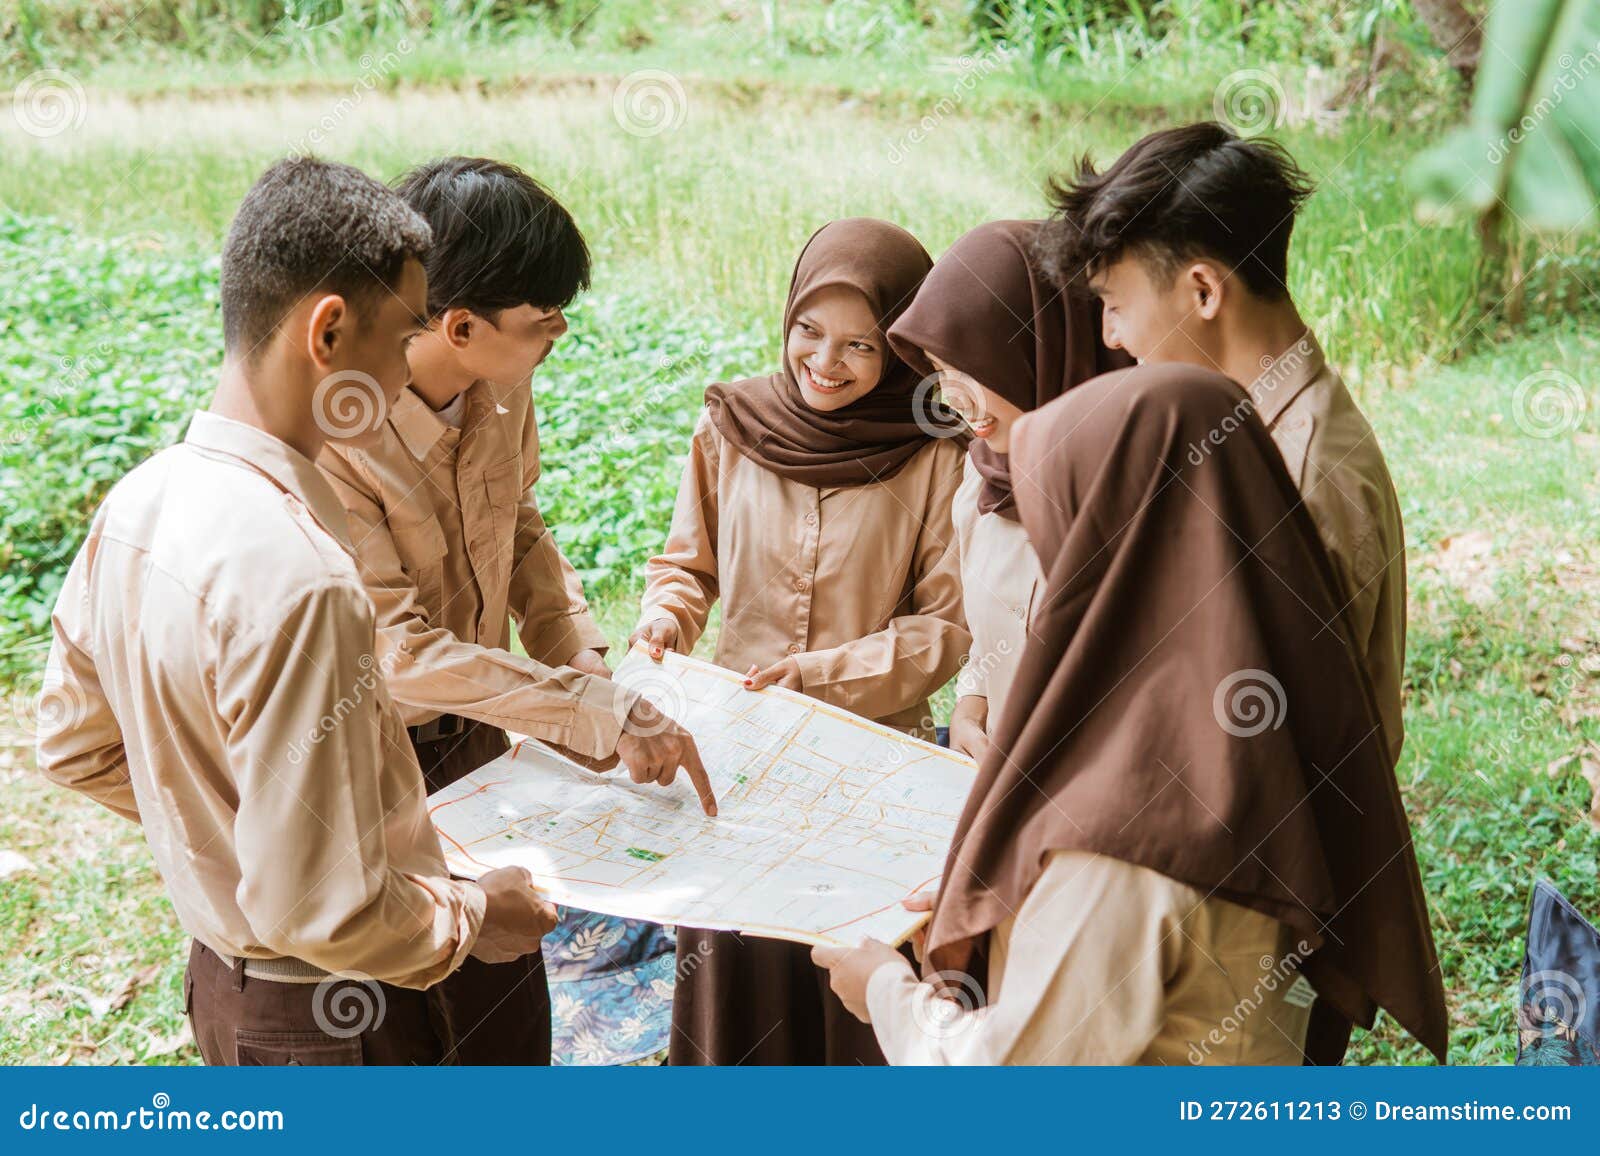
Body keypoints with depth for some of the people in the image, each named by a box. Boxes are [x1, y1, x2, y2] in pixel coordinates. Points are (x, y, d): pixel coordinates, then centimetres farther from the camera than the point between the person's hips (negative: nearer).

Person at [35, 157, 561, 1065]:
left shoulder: (137, 501, -5)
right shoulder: (296, 578, -32)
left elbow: (78, 748, 9)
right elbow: (316, 906, -29)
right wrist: (473, 920, -13)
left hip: (222, 983, 8)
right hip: (335, 1021, -8)